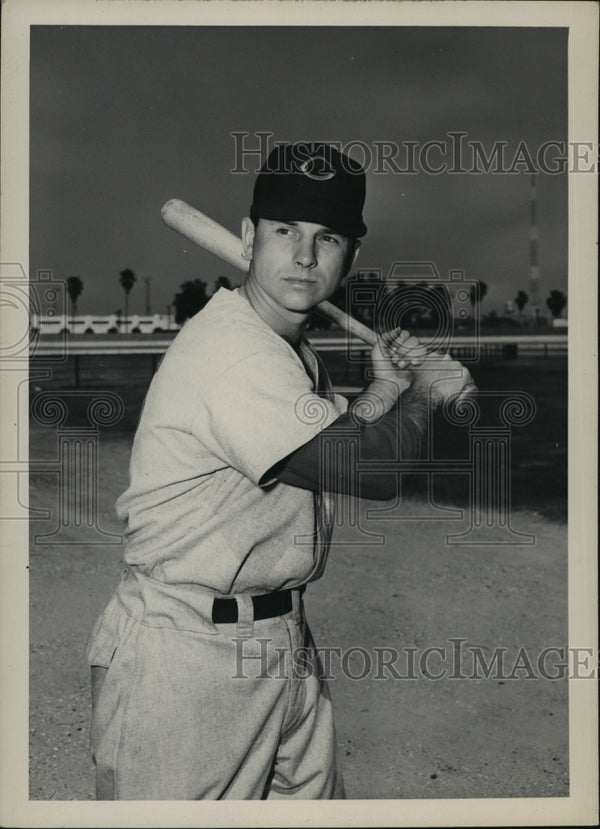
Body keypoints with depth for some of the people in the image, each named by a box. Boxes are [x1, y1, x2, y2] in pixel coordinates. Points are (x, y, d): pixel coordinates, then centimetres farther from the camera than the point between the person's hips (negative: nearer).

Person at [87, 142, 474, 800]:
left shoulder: (292, 351, 10)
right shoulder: (228, 350, -23)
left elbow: (333, 452, 18)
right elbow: (375, 469, -26)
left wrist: (386, 387, 6)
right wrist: (423, 392, -7)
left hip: (287, 646, 9)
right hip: (185, 658, -9)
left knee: (316, 797, 17)